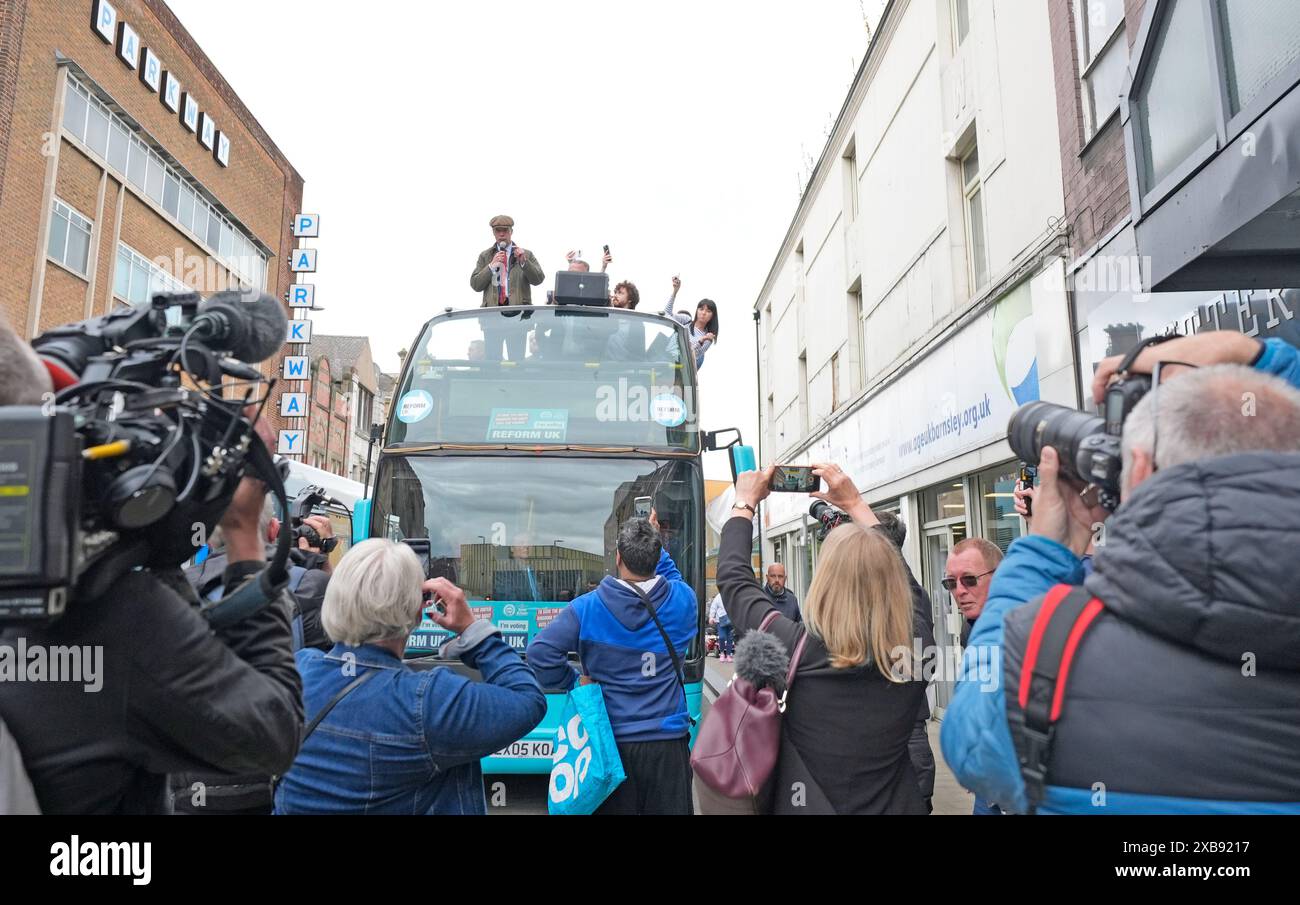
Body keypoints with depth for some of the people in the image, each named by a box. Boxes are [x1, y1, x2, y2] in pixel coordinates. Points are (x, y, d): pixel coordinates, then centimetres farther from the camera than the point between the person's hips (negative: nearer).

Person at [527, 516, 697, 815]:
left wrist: (573, 681, -1)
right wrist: (655, 541, 23)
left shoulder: (587, 608, -11)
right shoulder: (682, 600, -6)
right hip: (667, 745, 1)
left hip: (610, 745, -1)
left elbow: (540, 654, -15)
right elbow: (672, 575, 18)